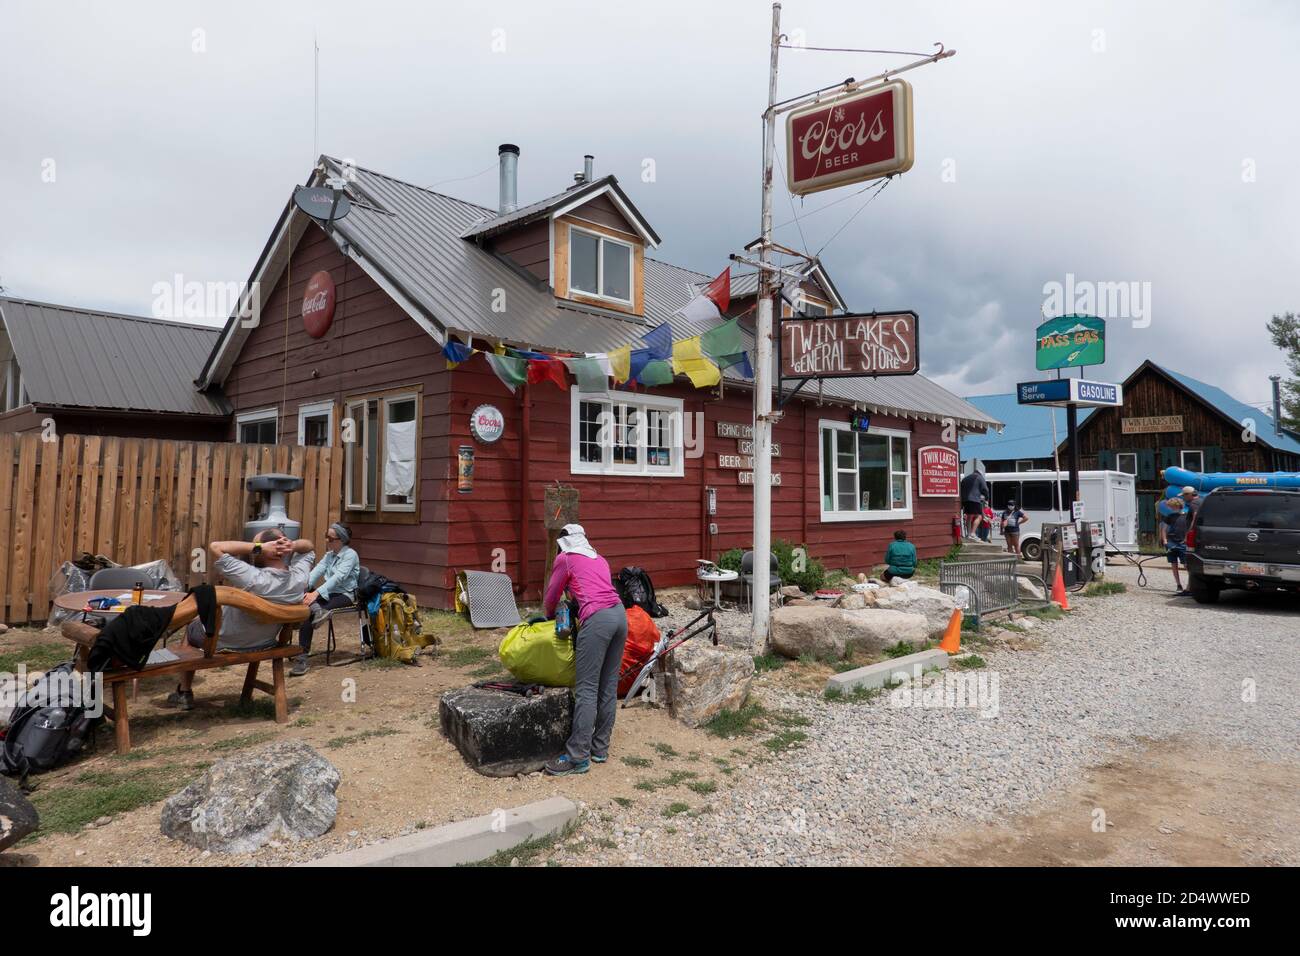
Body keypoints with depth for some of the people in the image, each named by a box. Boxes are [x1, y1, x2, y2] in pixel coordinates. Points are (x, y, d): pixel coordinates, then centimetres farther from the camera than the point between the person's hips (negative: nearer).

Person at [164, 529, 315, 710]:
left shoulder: (253, 579, -40)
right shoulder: (299, 579, -24)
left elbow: (215, 546, -33)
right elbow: (308, 546, -4)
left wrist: (258, 547, -38)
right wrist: (293, 546, -25)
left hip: (224, 642, -5)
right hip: (265, 644, 5)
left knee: (191, 627, 29)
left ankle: (185, 693, 37)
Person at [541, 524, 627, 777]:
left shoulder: (565, 559, 10)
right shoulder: (600, 560, 27)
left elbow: (551, 597, 18)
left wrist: (550, 615, 37)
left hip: (597, 620, -7)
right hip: (620, 614, 7)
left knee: (586, 690, -5)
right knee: (609, 687, 11)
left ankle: (578, 757, -3)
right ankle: (600, 749, 18)